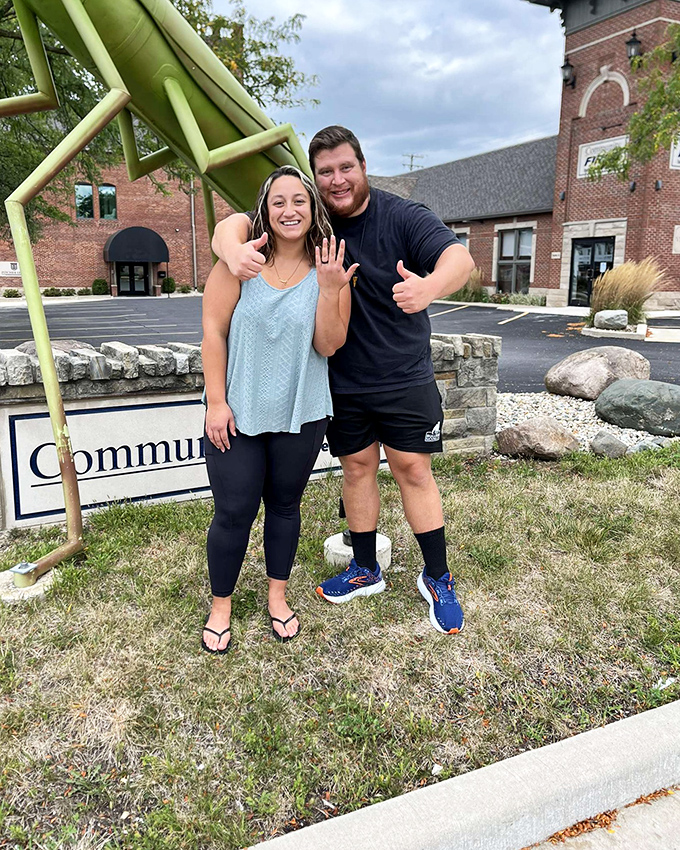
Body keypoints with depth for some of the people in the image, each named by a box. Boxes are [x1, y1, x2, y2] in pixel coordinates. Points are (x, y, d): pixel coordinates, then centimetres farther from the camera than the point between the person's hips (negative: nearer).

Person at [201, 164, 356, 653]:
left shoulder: (327, 271, -1)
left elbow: (328, 346, -8)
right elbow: (213, 330, -6)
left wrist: (329, 291, -22)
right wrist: (216, 402, -9)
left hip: (300, 415, 2)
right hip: (237, 412, -1)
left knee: (285, 505, 15)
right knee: (234, 513, 3)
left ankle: (278, 597, 36)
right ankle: (221, 607, 26)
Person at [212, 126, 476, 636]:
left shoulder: (403, 217, -8)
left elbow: (459, 258, -22)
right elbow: (234, 223, -4)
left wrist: (429, 287, -47)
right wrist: (234, 249, -31)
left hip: (404, 378, -2)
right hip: (342, 383, 3)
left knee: (413, 469, 2)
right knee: (357, 467, 12)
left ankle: (437, 579, 18)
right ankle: (366, 570, 30)